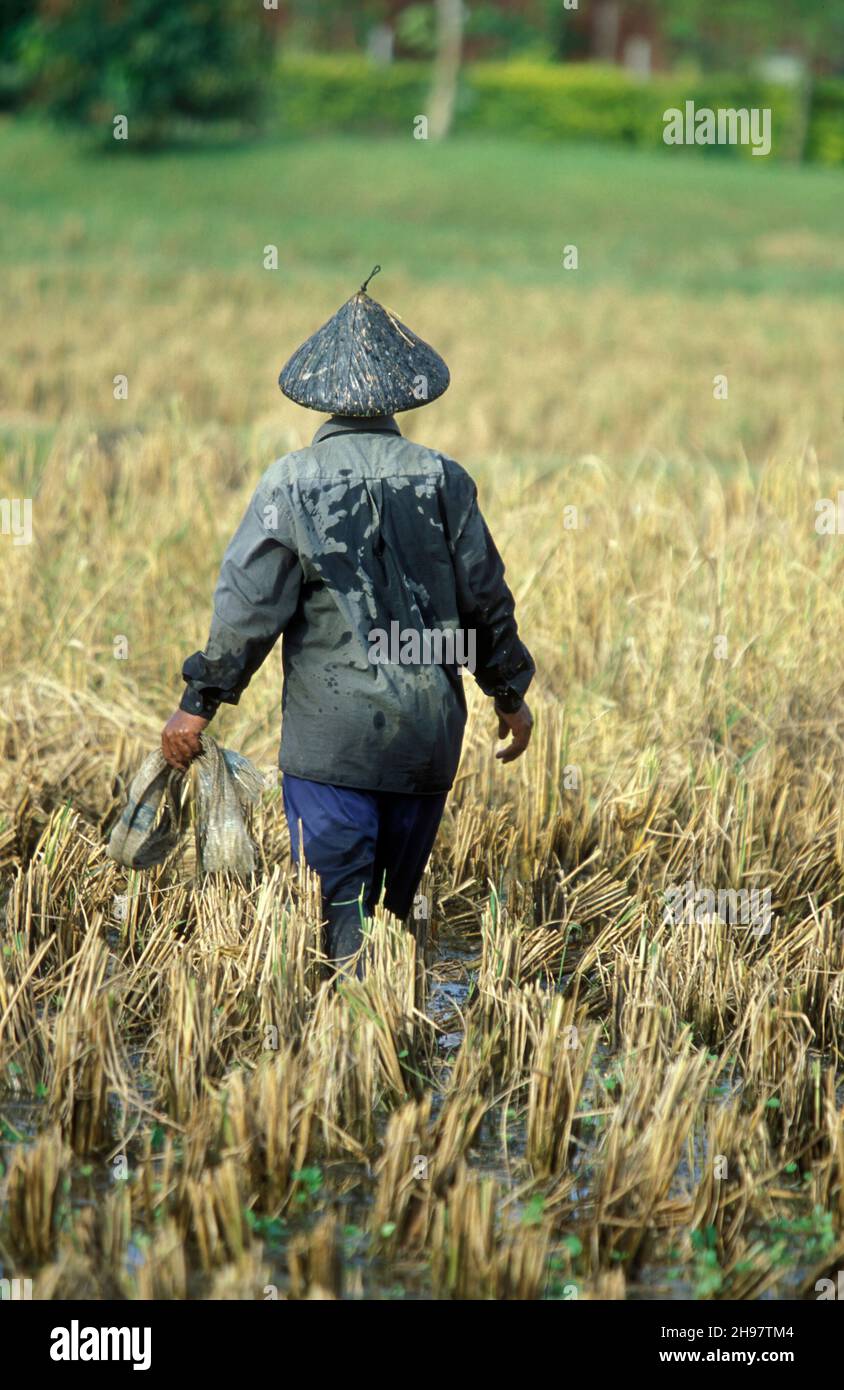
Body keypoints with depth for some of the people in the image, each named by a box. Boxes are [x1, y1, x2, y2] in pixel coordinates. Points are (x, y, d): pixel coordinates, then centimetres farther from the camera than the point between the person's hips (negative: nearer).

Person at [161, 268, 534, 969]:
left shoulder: (292, 483, -6)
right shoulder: (444, 479, 2)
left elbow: (247, 606, -8)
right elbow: (486, 599, 7)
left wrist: (198, 704, 1)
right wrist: (510, 693, 21)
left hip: (329, 736, -3)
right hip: (429, 736, 3)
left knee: (340, 915, -1)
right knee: (397, 907, 16)